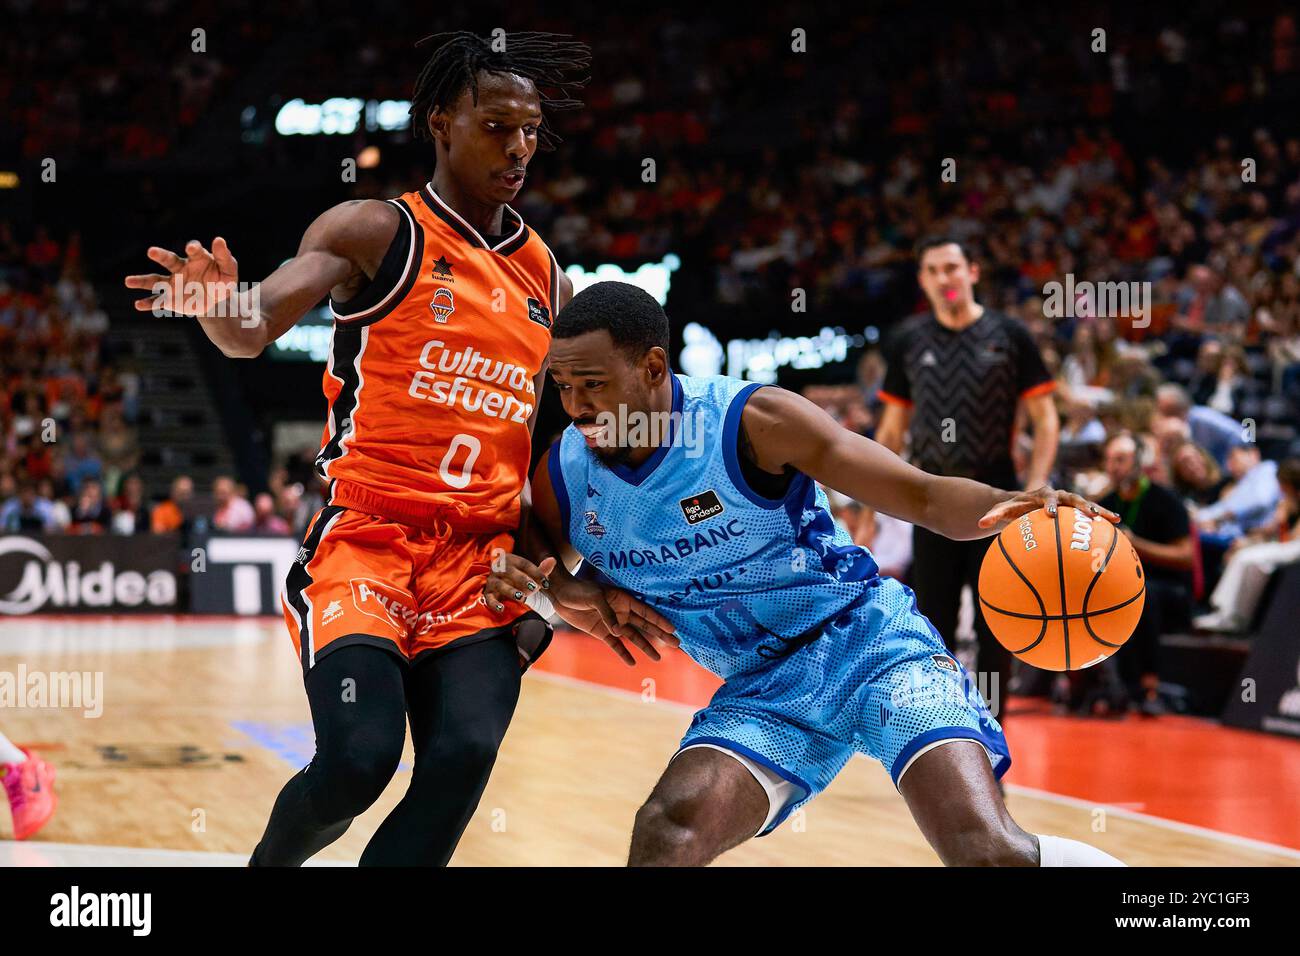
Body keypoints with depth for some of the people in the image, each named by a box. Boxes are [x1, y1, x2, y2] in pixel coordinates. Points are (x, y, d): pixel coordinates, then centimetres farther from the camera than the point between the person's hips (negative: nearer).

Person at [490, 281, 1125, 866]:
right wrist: (538, 585, -9)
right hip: (761, 688, 4)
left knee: (989, 850, -21)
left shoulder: (751, 420, -19)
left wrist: (1006, 505, -38)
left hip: (868, 640, -4)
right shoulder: (561, 478, -6)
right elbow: (606, 616, 14)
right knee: (666, 832, -22)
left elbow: (925, 497, -17)